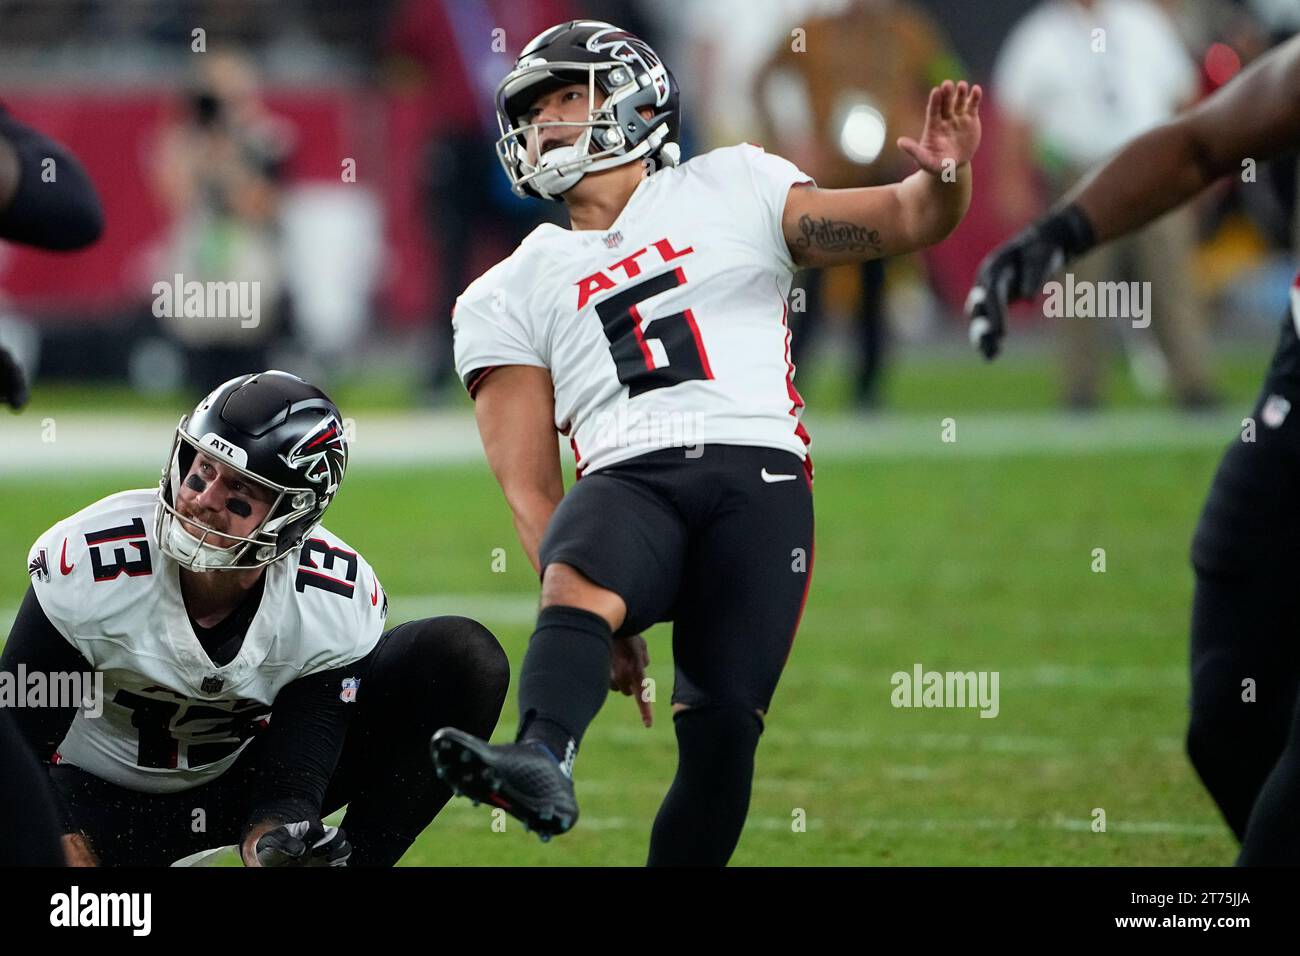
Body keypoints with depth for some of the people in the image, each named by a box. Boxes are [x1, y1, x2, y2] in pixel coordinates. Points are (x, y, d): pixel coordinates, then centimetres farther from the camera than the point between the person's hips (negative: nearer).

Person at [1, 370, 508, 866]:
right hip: (102, 790, -3)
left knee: (465, 661, -16)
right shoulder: (85, 566, -29)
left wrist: (278, 846, -49)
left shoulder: (336, 601, -23)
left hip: (247, 770, 3)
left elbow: (288, 788, -24)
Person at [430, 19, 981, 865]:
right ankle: (542, 763, -60)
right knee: (579, 581, -35)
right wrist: (607, 624, 1)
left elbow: (906, 222, 19)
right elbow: (529, 485, 15)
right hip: (627, 481, 0)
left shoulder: (729, 191, 21)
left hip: (758, 477, 0)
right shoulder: (512, 295, 22)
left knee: (723, 724, -16)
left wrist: (945, 175, -6)